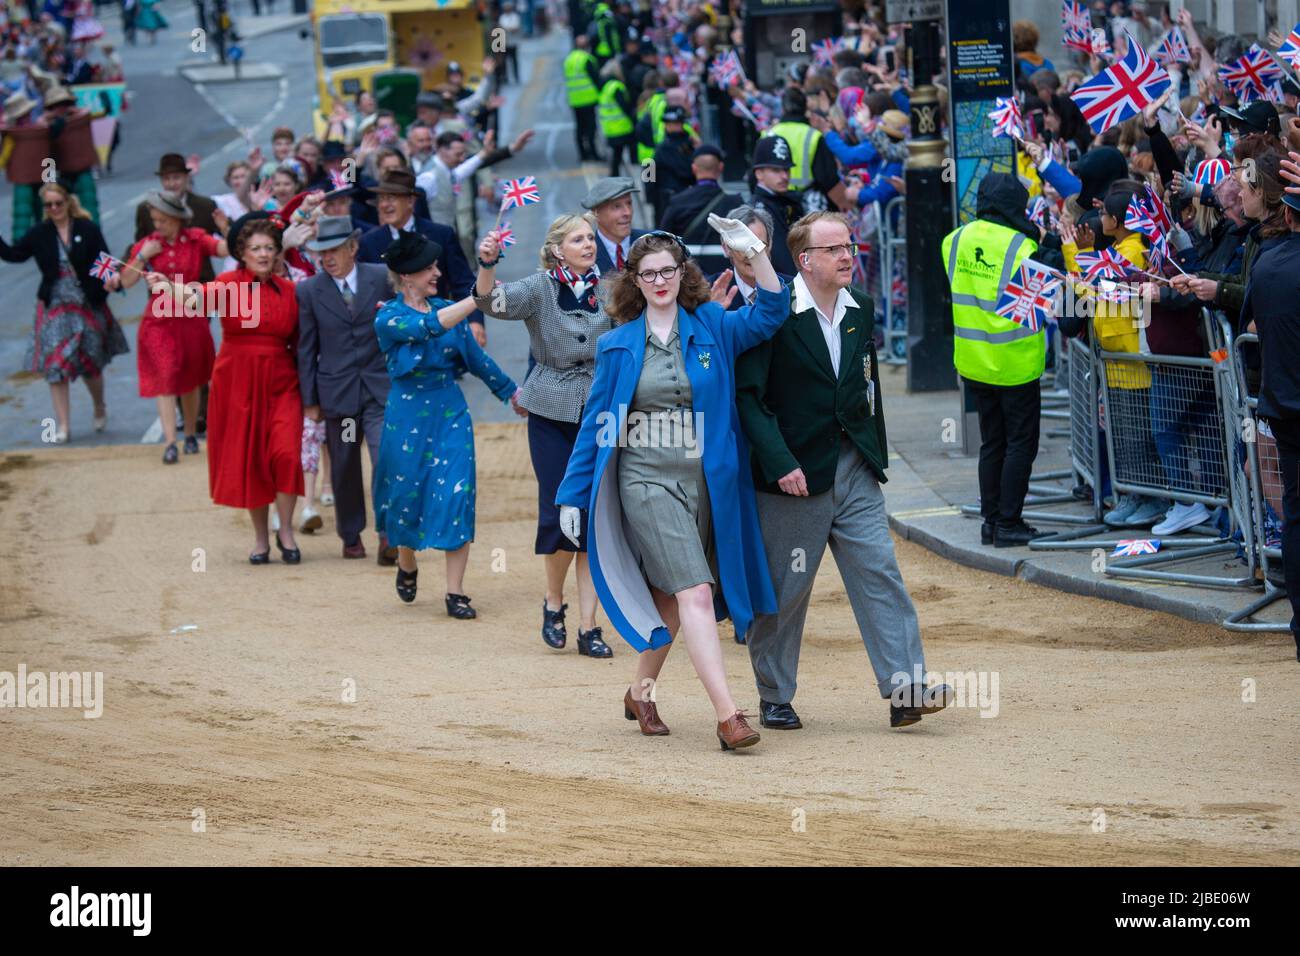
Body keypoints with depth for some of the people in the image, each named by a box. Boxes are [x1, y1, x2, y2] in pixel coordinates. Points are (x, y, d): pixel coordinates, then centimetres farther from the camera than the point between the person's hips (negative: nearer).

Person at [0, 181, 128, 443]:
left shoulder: (87, 230, -5)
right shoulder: (39, 234, 2)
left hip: (88, 306, -2)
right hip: (54, 308, 2)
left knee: (91, 363, 8)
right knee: (55, 365, -5)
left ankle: (100, 409, 36)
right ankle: (62, 425, 0)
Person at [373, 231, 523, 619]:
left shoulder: (445, 308, 6)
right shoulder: (389, 319, -9)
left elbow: (475, 357, 16)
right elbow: (430, 327, -28)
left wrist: (510, 391, 21)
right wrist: (479, 298, -36)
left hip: (451, 413, 3)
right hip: (408, 416, -3)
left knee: (457, 497, -7)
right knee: (408, 496, 7)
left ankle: (455, 594, -5)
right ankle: (407, 565, 38)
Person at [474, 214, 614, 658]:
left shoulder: (607, 291, 4)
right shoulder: (539, 288, -5)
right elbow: (492, 302, -20)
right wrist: (487, 265, -39)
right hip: (552, 416, -2)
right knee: (560, 515, -8)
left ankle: (588, 627, 4)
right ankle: (554, 602, 19)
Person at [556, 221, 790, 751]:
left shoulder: (712, 328, 5)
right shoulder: (618, 346, 4)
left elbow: (770, 313, -8)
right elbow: (596, 423, 7)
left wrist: (755, 252, -20)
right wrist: (572, 494, 6)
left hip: (705, 481, 3)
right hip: (645, 482, -3)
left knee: (669, 598, 13)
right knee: (695, 592, -16)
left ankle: (641, 691, 35)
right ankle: (727, 714, -23)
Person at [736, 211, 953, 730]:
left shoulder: (861, 309, 9)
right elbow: (748, 395, -14)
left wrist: (877, 454, 17)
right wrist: (780, 464, -21)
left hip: (855, 472, 5)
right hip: (795, 473, -5)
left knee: (881, 574, -5)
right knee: (783, 590, 4)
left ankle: (905, 688, -8)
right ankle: (774, 698, 17)